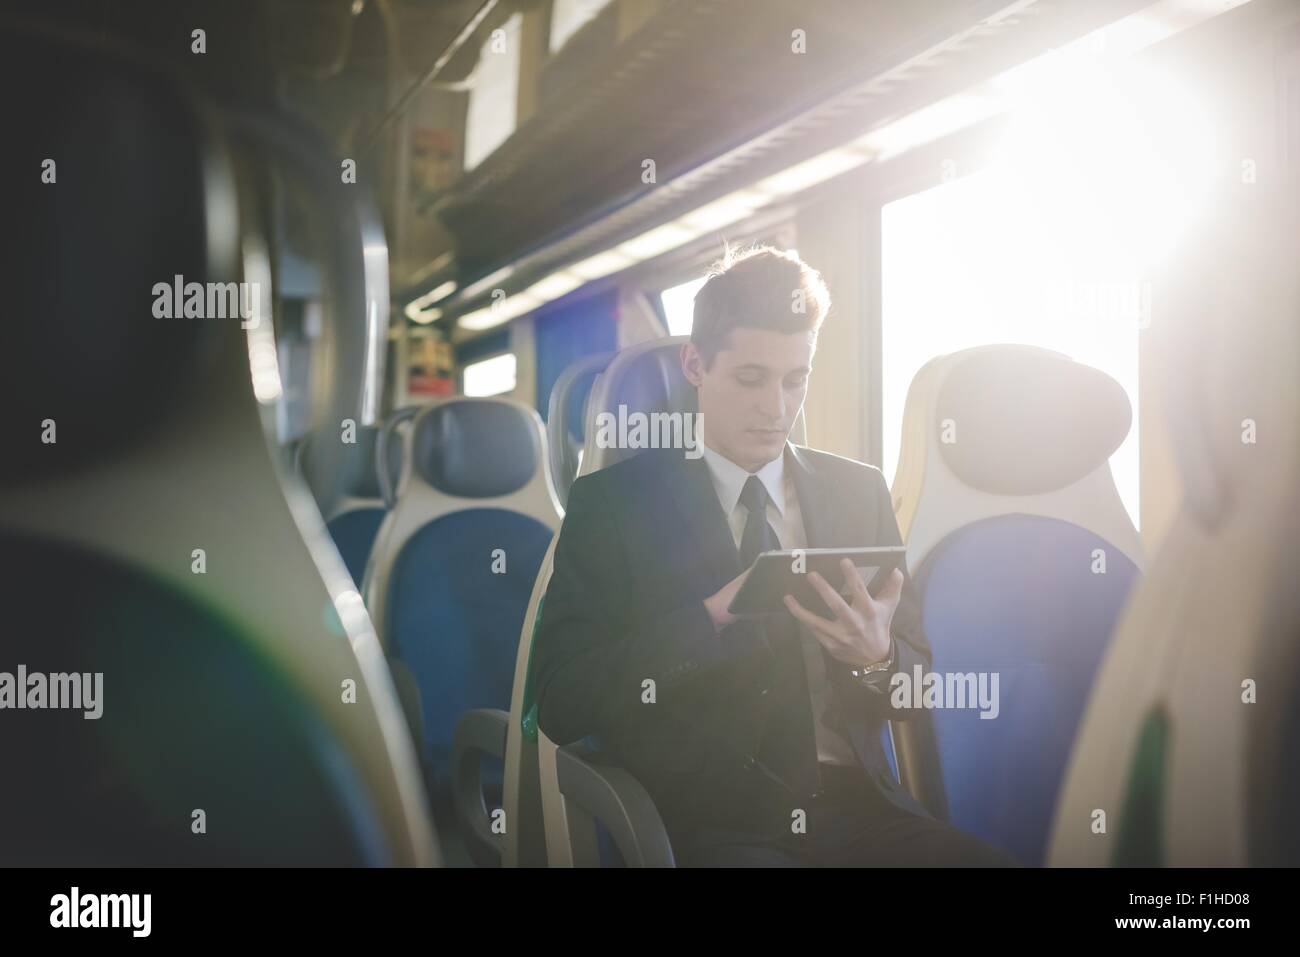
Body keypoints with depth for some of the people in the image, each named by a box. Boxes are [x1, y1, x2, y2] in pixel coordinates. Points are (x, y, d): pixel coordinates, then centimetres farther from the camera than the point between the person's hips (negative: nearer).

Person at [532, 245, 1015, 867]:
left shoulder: (859, 492, 13)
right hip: (706, 822, -3)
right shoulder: (612, 502, 2)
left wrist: (877, 657, -9)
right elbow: (560, 703, -4)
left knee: (986, 858, -23)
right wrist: (712, 616, -17)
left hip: (856, 807, 4)